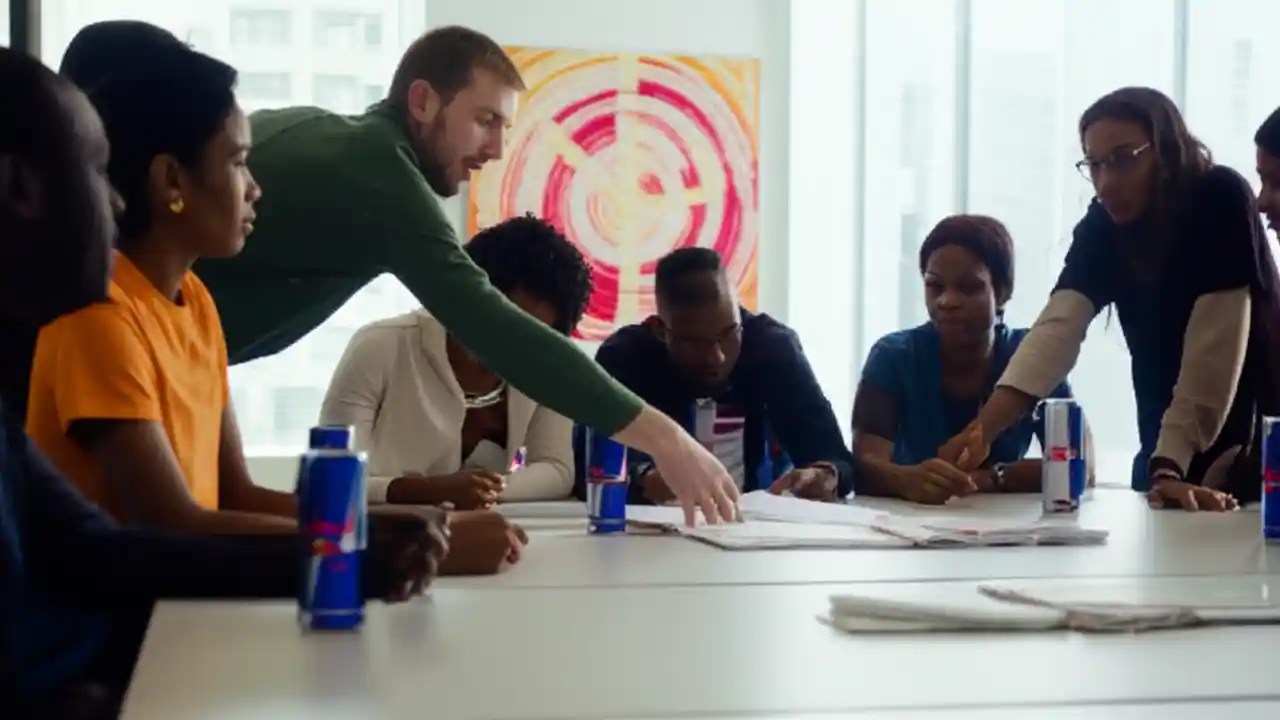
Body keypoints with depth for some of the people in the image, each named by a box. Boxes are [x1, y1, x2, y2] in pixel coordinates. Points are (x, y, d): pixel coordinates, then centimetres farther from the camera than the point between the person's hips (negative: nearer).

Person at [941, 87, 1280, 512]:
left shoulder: (1221, 201, -20)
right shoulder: (1103, 225, -7)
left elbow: (1213, 352, -27)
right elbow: (1057, 328, -22)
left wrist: (1170, 467, -35)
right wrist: (982, 428, -37)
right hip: (1170, 446, 5)